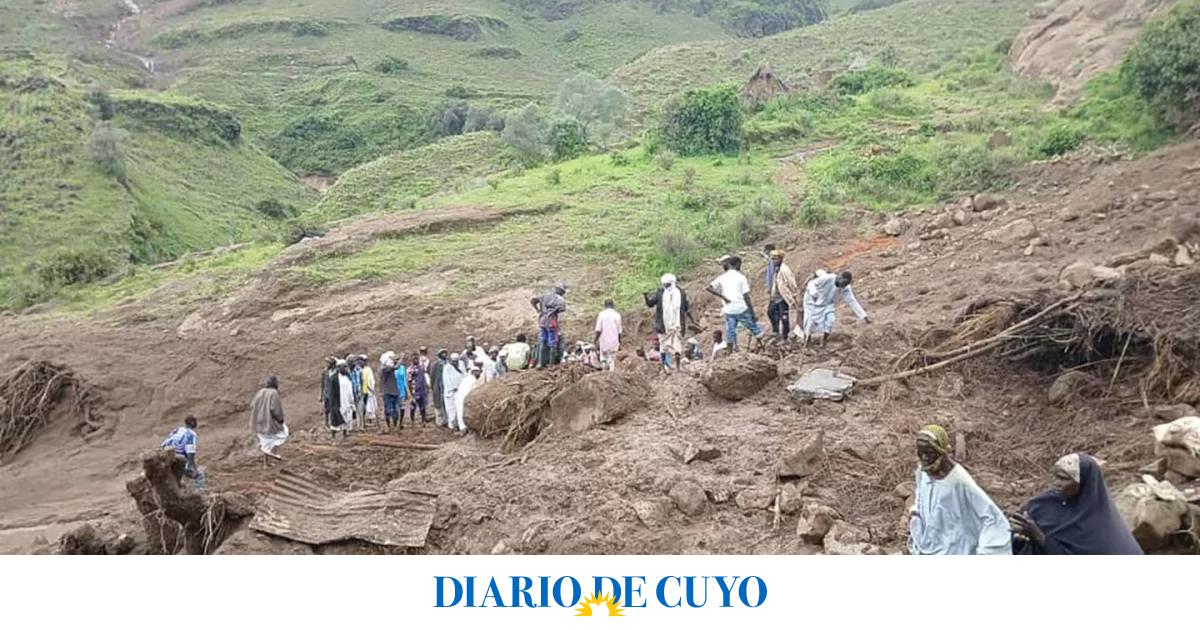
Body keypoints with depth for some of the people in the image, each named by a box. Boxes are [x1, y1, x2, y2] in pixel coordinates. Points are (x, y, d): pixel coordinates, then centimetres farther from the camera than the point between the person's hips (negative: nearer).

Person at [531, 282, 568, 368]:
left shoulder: (545, 295, 10)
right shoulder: (559, 299, -7)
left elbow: (532, 301, 7)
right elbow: (562, 308, -24)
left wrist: (538, 311, 8)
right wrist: (556, 312, -5)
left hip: (541, 321, 5)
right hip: (551, 322, -5)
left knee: (542, 343, 11)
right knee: (552, 344, 4)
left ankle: (540, 363, 9)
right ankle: (551, 363, 6)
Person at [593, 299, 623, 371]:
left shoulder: (601, 314, -5)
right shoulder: (617, 315, -1)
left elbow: (598, 330, -7)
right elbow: (619, 331, 3)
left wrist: (595, 340, 5)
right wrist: (619, 342, 14)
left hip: (604, 341, -1)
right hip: (614, 342, 1)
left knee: (603, 359, 12)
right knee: (612, 360, 5)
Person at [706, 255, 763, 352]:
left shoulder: (722, 277, 6)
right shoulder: (741, 277, -3)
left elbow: (709, 288, -6)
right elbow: (746, 297, -7)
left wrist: (723, 297, -4)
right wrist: (753, 314, -4)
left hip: (728, 310, 3)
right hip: (741, 309, -3)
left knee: (730, 333, 9)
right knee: (755, 329, 10)